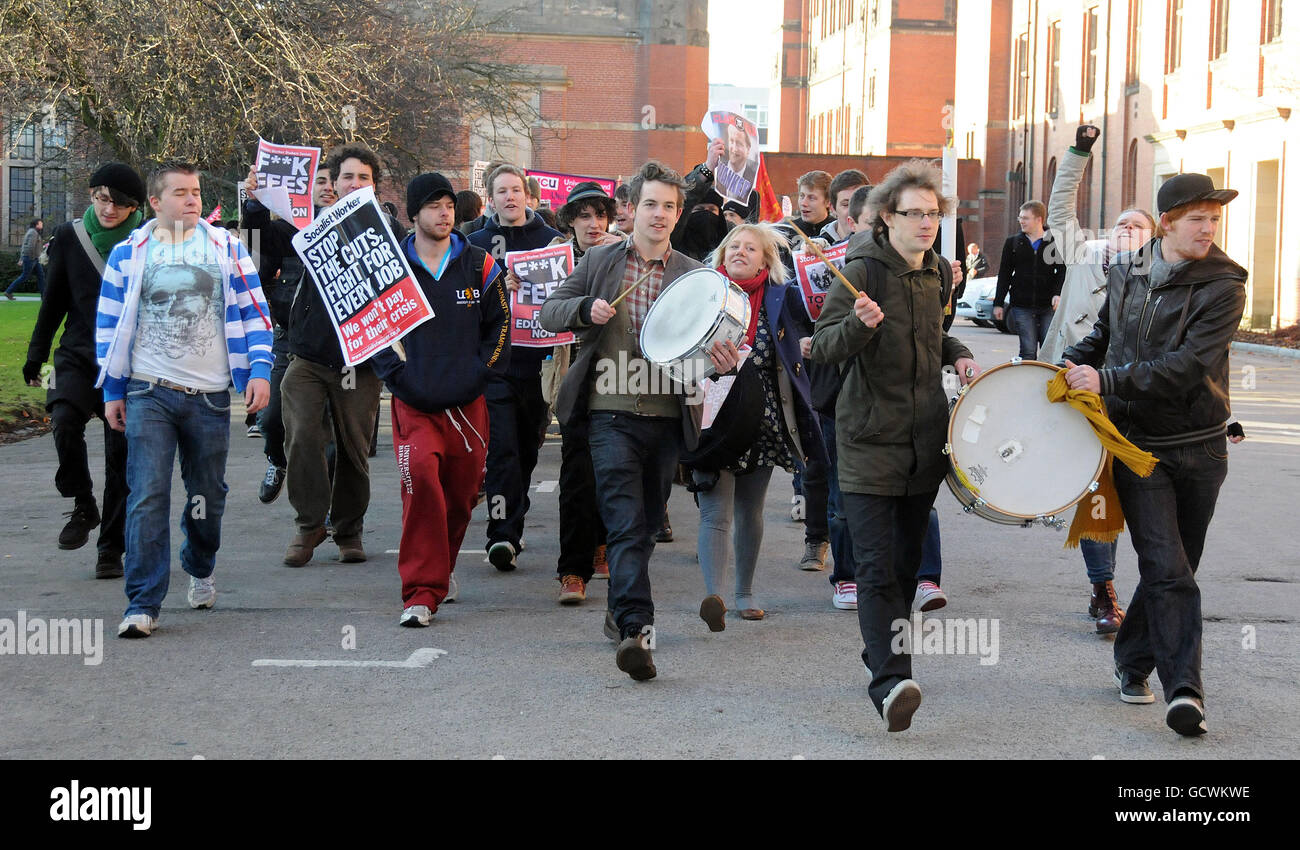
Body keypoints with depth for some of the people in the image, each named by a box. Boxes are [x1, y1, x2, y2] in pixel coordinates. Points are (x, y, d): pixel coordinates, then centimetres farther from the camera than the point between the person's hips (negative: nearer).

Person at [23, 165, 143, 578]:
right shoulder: (70, 236, 3)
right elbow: (54, 300, 12)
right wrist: (36, 353, 13)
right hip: (78, 355, 1)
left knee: (121, 455, 0)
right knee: (64, 421, -26)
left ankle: (111, 548, 11)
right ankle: (82, 505, -4)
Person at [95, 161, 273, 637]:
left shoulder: (226, 249, 6)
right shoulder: (129, 254, 4)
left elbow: (253, 312, 7)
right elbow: (109, 324, 9)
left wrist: (259, 370, -4)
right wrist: (112, 391, 6)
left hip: (210, 396, 2)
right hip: (149, 394, -2)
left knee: (208, 495, 13)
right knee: (147, 496, -11)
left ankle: (200, 569, 41)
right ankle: (143, 605, -9)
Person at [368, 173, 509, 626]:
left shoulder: (478, 264, 5)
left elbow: (499, 324, 11)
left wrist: (479, 374, 0)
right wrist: (397, 377, -5)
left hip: (467, 400, 3)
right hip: (413, 401, -2)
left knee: (462, 489, 10)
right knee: (421, 476, -22)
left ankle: (440, 565, 38)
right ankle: (422, 589, -17)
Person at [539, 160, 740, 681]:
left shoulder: (693, 274, 8)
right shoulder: (600, 262, 6)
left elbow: (707, 339, 7)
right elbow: (549, 312, 9)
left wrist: (720, 359, -16)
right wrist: (585, 309, -13)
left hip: (668, 417, 3)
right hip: (612, 413, -3)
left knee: (647, 524, 14)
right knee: (626, 525, -14)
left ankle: (621, 612, 34)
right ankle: (636, 629, -22)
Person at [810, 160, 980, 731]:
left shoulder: (938, 273, 9)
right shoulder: (863, 271, -11)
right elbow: (823, 347, -15)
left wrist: (958, 355, 8)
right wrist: (859, 324, -34)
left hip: (925, 440, 6)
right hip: (870, 441, -6)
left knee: (907, 560, 14)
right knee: (877, 566, -14)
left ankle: (886, 657, 30)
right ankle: (889, 681, -20)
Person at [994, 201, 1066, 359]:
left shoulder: (1054, 243, 3)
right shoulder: (1013, 243, 9)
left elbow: (1062, 271, 3)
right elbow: (1004, 275, 11)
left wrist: (1058, 294, -14)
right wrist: (998, 303, 8)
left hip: (1048, 306, -1)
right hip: (1022, 306, 1)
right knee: (1028, 350, -4)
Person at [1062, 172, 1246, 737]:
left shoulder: (1223, 286, -9)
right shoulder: (1125, 272, 4)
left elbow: (1188, 365, -21)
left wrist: (1108, 380, -26)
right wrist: (1072, 362, 8)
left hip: (1199, 446, 0)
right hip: (1137, 442, 1)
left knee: (1173, 568, 11)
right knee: (1168, 569, -12)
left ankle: (1132, 662, 32)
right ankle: (1184, 690, -15)